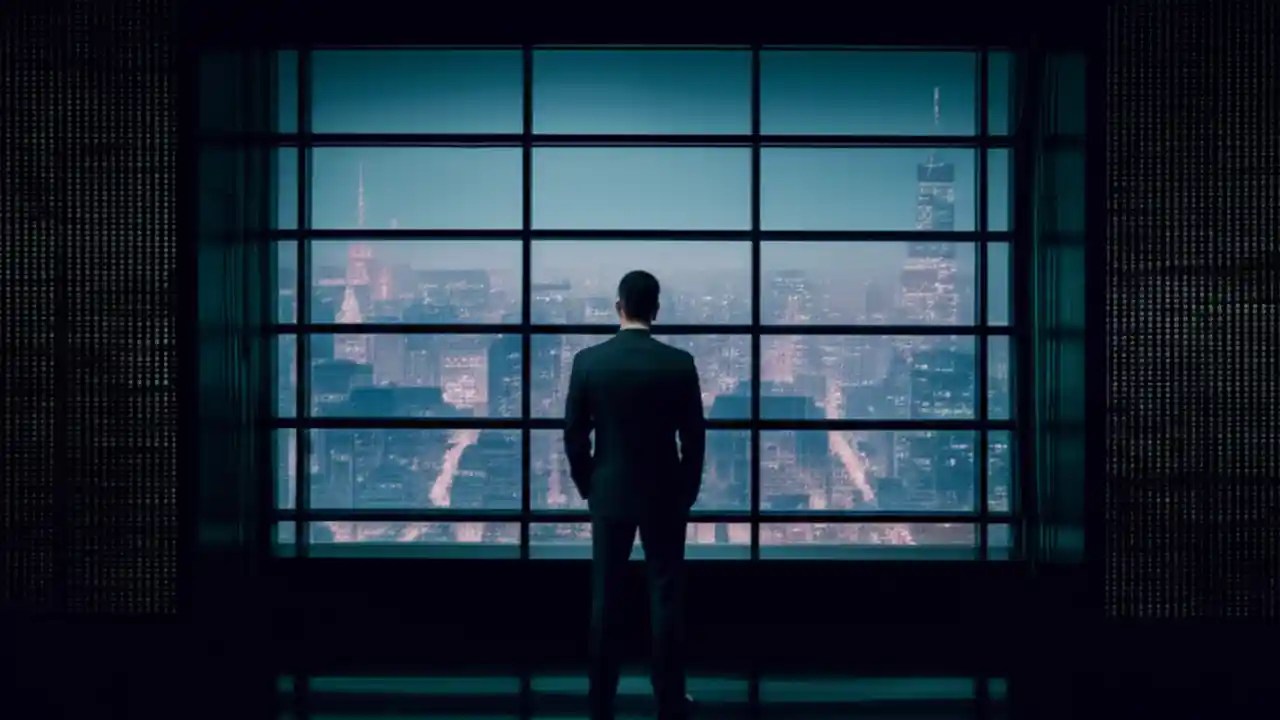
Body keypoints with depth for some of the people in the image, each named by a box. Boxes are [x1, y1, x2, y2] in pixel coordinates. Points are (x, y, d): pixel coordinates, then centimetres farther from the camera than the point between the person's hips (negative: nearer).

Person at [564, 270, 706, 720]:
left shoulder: (588, 361, -6)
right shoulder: (679, 363, -9)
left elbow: (574, 434, -2)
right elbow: (694, 436, -4)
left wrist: (588, 487, 11)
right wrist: (688, 491, 9)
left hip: (609, 493, 1)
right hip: (665, 495, -1)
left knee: (605, 599, 7)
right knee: (666, 597, 5)